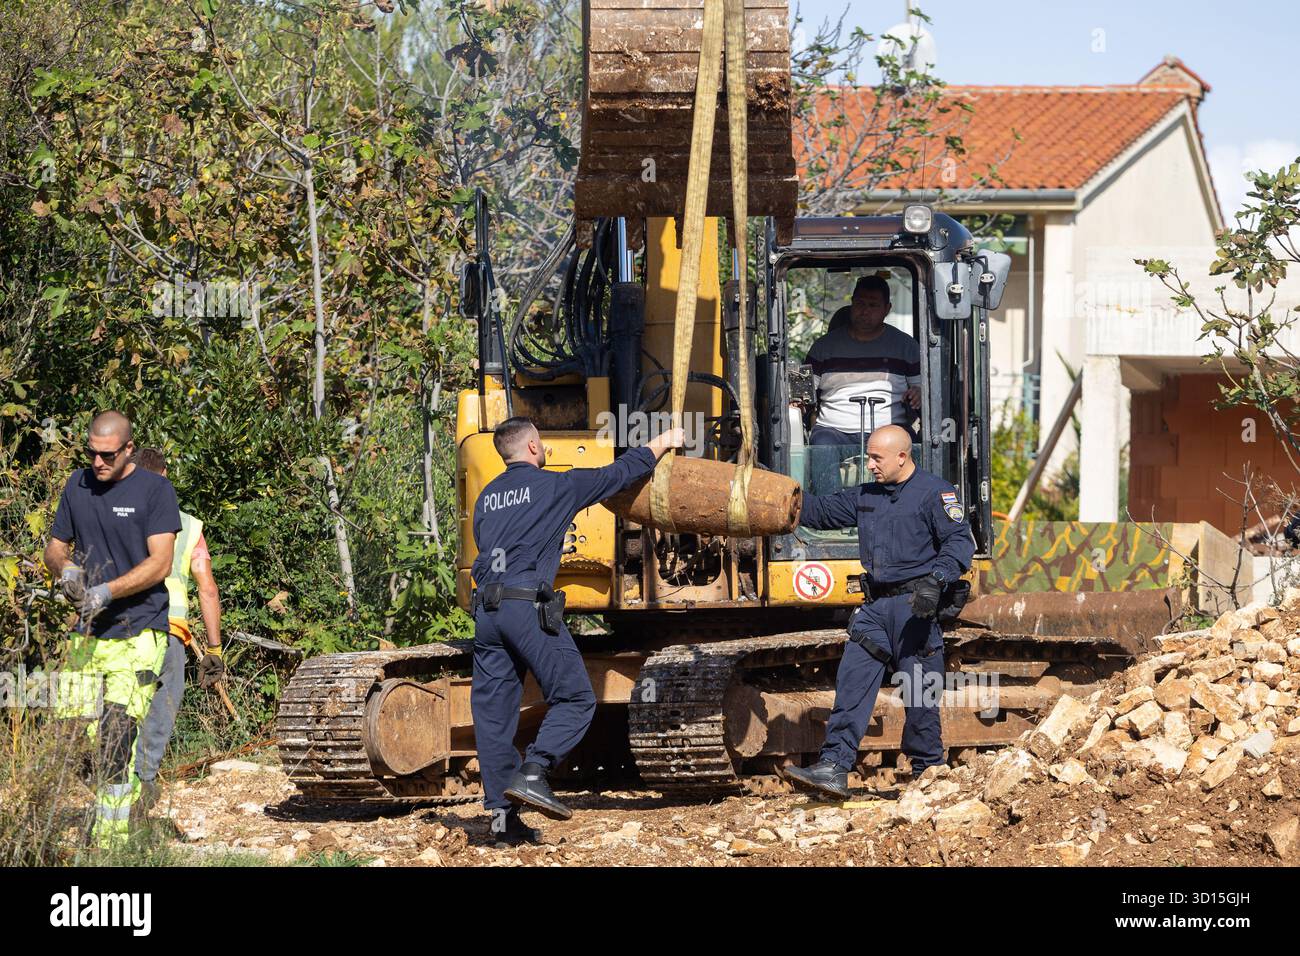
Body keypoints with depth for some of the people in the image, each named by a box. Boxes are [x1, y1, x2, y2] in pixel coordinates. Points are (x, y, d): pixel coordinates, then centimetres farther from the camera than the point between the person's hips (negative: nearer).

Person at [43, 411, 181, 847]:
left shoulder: (155, 490, -5)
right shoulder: (78, 485, 11)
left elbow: (160, 563, -12)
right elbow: (55, 547, 18)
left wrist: (107, 591, -24)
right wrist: (66, 568, -6)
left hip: (138, 634, -6)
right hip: (87, 632, 6)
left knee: (117, 733, -15)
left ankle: (110, 835, -11)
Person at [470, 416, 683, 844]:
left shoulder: (486, 497, 19)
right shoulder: (555, 486, 3)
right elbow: (619, 473, 12)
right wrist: (661, 443, 27)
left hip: (486, 607, 6)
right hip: (529, 605, -6)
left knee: (493, 710, 5)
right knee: (574, 699, 1)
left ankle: (502, 811, 3)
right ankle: (532, 774, -18)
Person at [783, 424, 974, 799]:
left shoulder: (934, 493, -5)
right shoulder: (866, 496, 17)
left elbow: (960, 540, -12)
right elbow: (823, 511, 25)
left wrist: (936, 580, -25)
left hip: (914, 605, -7)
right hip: (874, 606, 7)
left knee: (919, 695, -1)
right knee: (852, 683, -4)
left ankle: (928, 771, 13)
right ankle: (834, 767, -8)